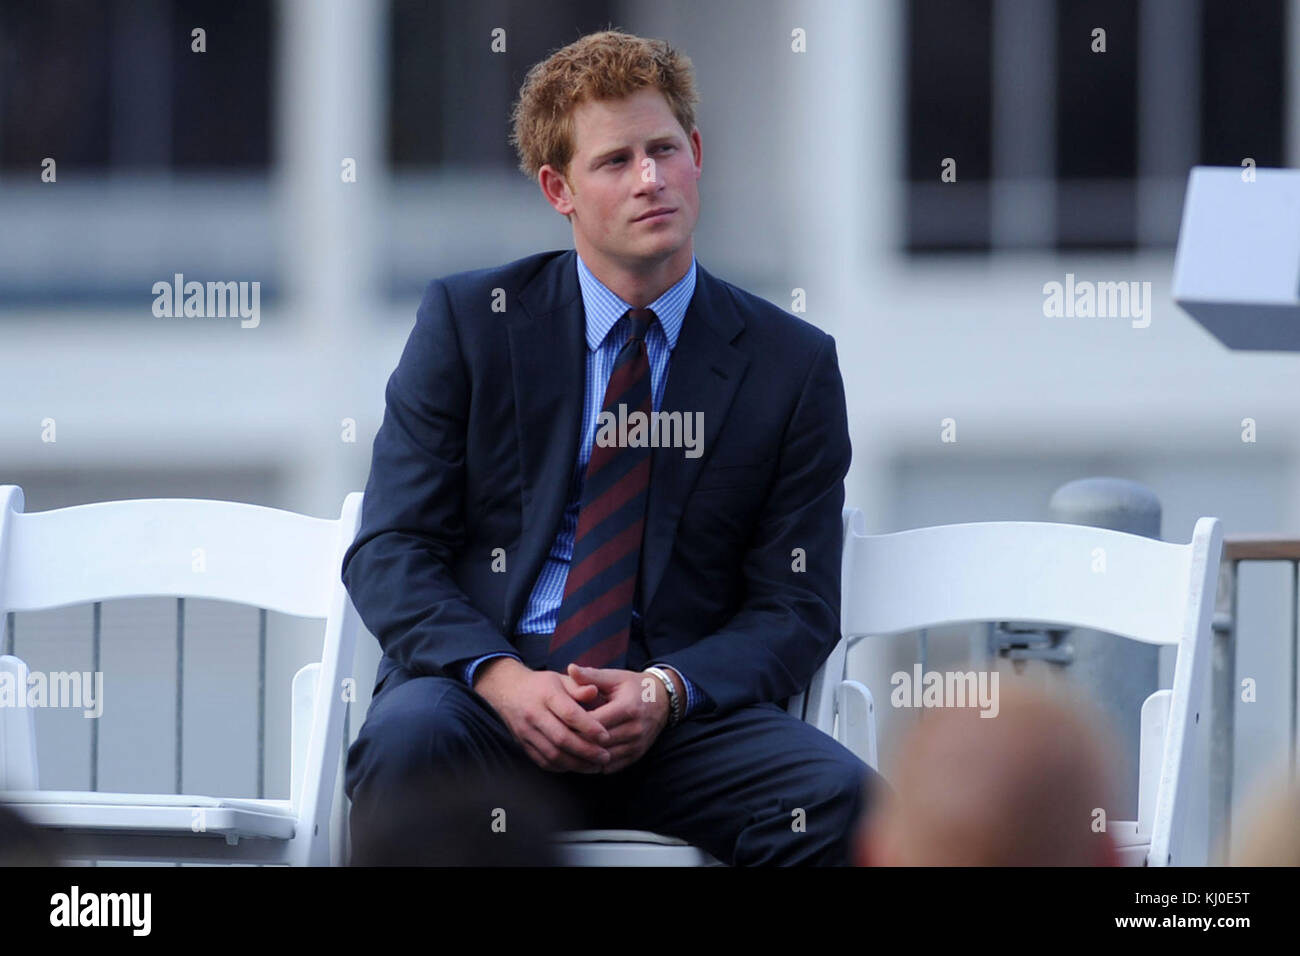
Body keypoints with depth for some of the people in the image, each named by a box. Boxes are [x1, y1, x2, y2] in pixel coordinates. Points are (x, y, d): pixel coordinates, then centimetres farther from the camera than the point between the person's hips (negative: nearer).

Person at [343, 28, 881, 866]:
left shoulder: (791, 364, 10)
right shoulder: (467, 322, 9)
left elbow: (795, 608, 8)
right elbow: (390, 552, 3)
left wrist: (665, 692, -13)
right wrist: (504, 679, -17)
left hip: (679, 718, 1)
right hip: (490, 697, -1)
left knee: (845, 800, -29)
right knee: (406, 742, -36)